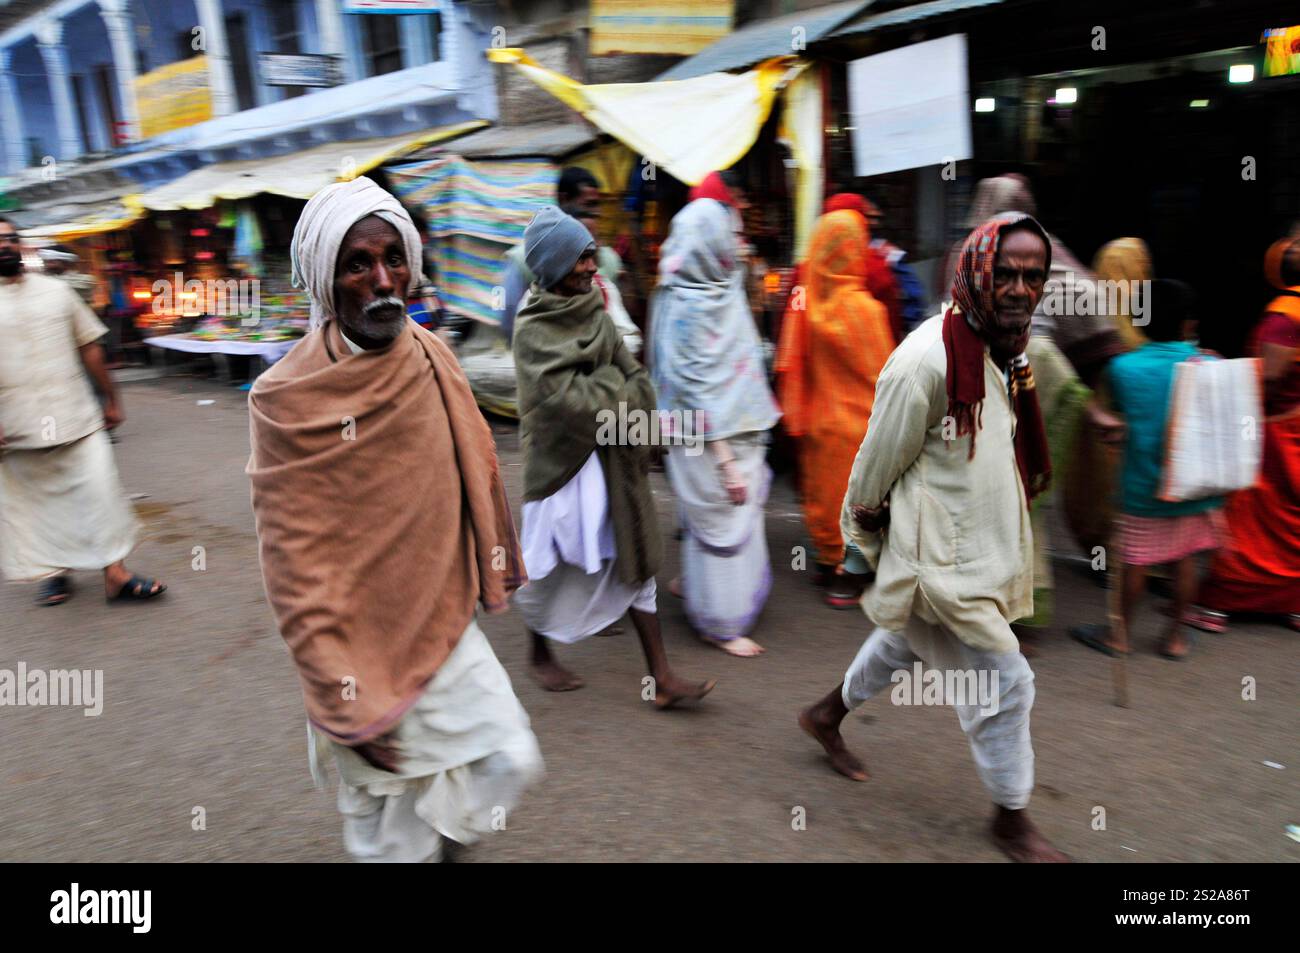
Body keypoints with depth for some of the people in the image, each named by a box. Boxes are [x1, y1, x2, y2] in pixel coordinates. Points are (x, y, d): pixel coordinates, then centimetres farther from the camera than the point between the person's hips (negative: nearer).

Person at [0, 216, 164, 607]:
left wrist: (111, 399, 12)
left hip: (75, 417, 1)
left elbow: (89, 347, 11)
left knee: (99, 487, -4)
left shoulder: (56, 291, 8)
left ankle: (115, 573, 2)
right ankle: (53, 571, 27)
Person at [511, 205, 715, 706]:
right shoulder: (533, 330, -13)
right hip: (561, 462, -6)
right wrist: (619, 393, -9)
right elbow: (562, 398, -22)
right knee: (550, 568, 11)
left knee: (635, 560, 6)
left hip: (612, 459, 7)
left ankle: (661, 676, 13)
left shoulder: (595, 312, 7)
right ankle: (540, 654, 37)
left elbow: (633, 375, 7)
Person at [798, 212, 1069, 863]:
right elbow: (876, 466, -16)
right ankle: (1012, 820, 24)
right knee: (1003, 683, 1)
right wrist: (864, 542, -6)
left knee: (904, 643, 26)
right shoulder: (927, 358, -25)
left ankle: (826, 717, 50)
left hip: (980, 551, 9)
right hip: (936, 560, -9)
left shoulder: (1009, 353, 4)